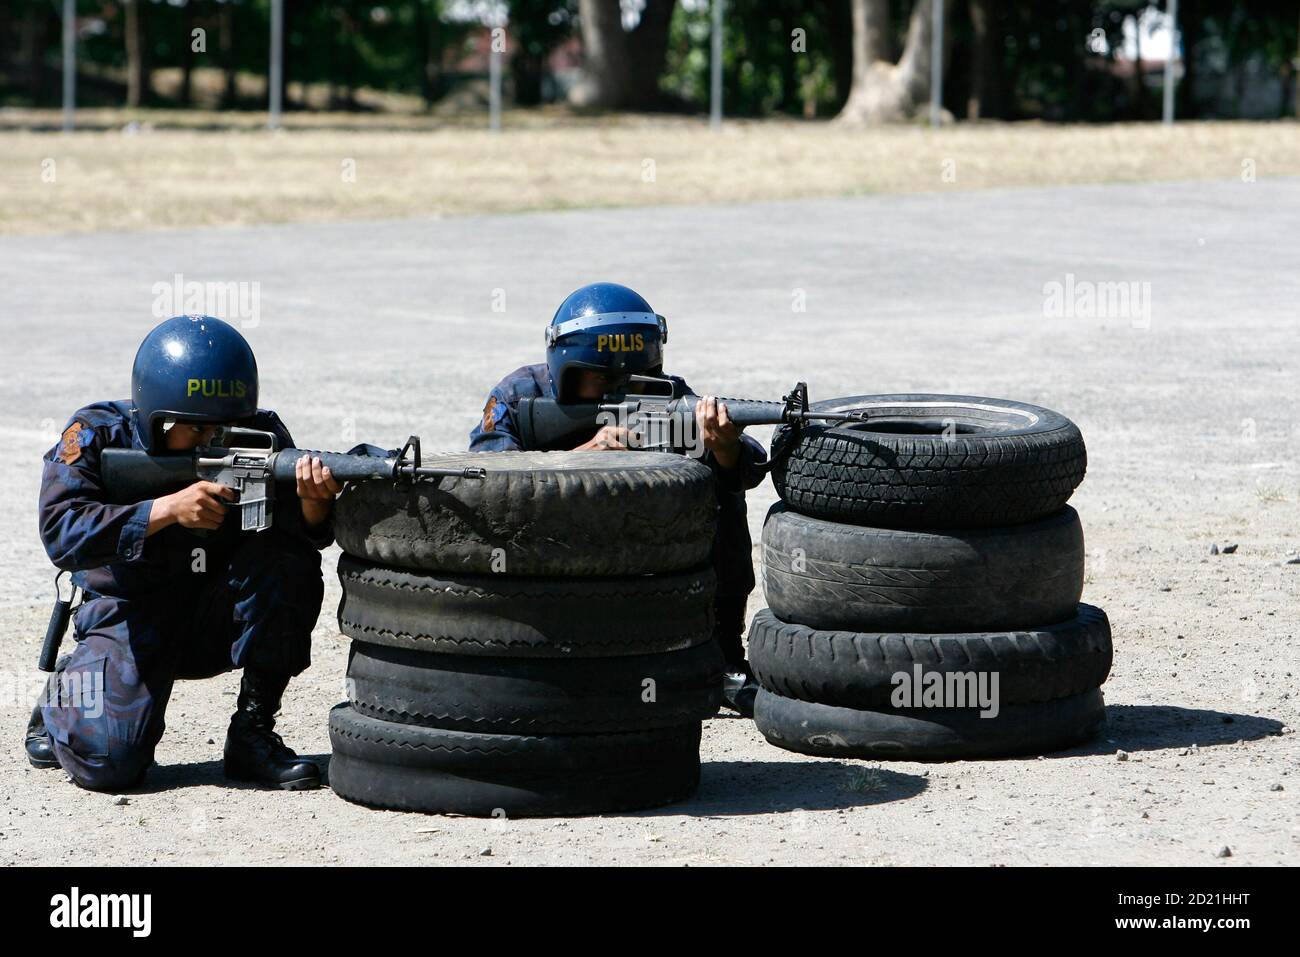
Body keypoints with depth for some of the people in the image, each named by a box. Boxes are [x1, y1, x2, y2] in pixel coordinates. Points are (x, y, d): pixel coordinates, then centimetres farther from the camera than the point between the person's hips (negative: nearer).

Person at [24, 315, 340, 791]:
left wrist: (314, 503, -42)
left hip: (220, 621, 3)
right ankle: (62, 701, 14)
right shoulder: (98, 435, -14)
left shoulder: (259, 434, -8)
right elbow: (61, 534, -26)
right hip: (130, 620, -2)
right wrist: (169, 509, -36)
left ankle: (253, 731, -14)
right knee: (109, 761, -25)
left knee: (288, 561, -27)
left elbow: (304, 533, -17)